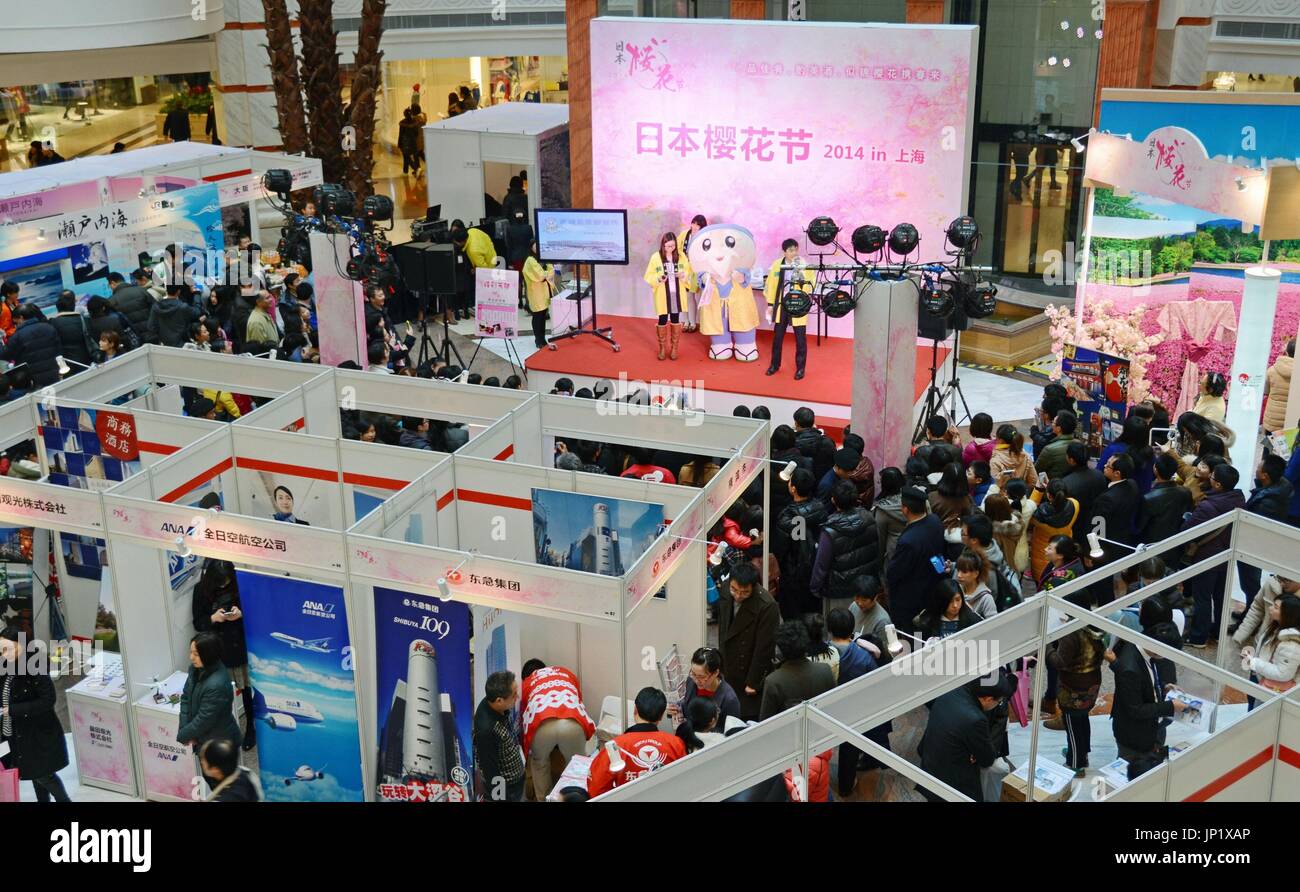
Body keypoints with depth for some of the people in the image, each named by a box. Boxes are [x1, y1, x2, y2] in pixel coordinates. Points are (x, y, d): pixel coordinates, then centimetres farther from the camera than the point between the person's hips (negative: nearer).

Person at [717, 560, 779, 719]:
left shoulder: (767, 607, -24)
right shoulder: (725, 597, -4)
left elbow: (764, 648, -19)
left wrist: (753, 682, -13)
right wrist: (721, 667, 14)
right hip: (730, 675, 6)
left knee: (750, 717, -2)